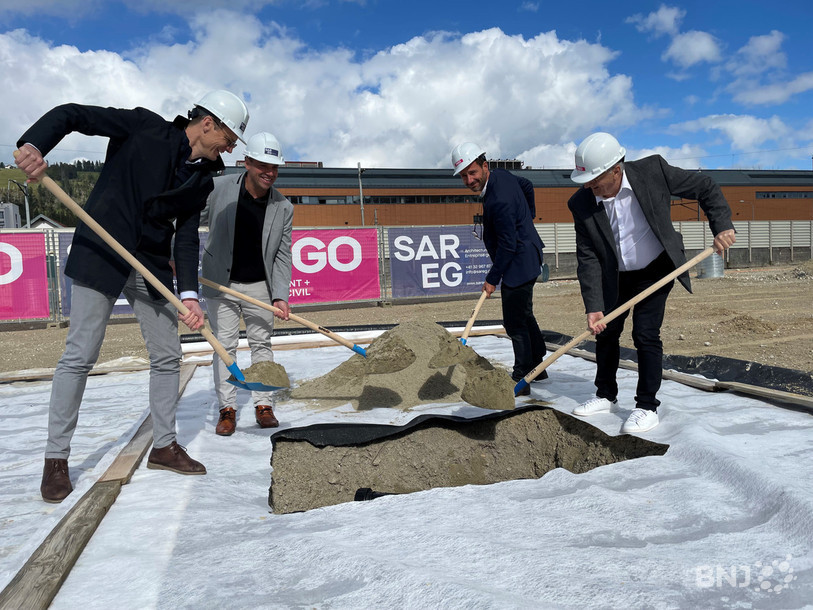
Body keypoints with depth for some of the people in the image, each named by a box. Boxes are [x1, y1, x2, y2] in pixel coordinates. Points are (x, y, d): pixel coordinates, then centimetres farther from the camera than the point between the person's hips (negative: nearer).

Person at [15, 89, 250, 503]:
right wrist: (34, 144, -25)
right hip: (100, 255, -5)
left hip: (152, 267, 6)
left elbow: (186, 237, 2)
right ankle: (56, 458, 11)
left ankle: (164, 446, 21)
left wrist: (188, 293, -10)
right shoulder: (145, 127, -5)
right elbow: (72, 114, -5)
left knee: (167, 356, 6)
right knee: (79, 356, -4)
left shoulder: (203, 178, 7)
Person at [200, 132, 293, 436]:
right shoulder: (218, 188, -11)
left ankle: (264, 405, 17)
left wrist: (280, 296, -14)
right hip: (220, 284, -1)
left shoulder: (283, 207, -7)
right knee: (225, 345, 1)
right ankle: (227, 409, 12)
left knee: (262, 343, 6)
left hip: (260, 286, 1)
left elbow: (282, 256, -5)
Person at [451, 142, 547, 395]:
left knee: (515, 323, -4)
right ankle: (537, 367, 37)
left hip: (518, 264, -11)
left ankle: (522, 380, 6)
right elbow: (527, 185, 22)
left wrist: (493, 279, -15)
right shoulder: (500, 174, 2)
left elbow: (507, 246, -24)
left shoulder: (499, 201, -28)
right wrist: (526, 216, 31)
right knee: (524, 316, 22)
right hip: (526, 257, 11)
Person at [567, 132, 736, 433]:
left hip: (656, 269, -3)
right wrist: (593, 306, -23)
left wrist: (722, 225, -22)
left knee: (646, 334, -9)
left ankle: (647, 408, 6)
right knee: (605, 332, 9)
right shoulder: (581, 203, -18)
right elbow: (588, 258, -17)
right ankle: (606, 396, 29)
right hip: (616, 275, 3)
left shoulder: (652, 170, -22)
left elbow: (705, 187, -9)